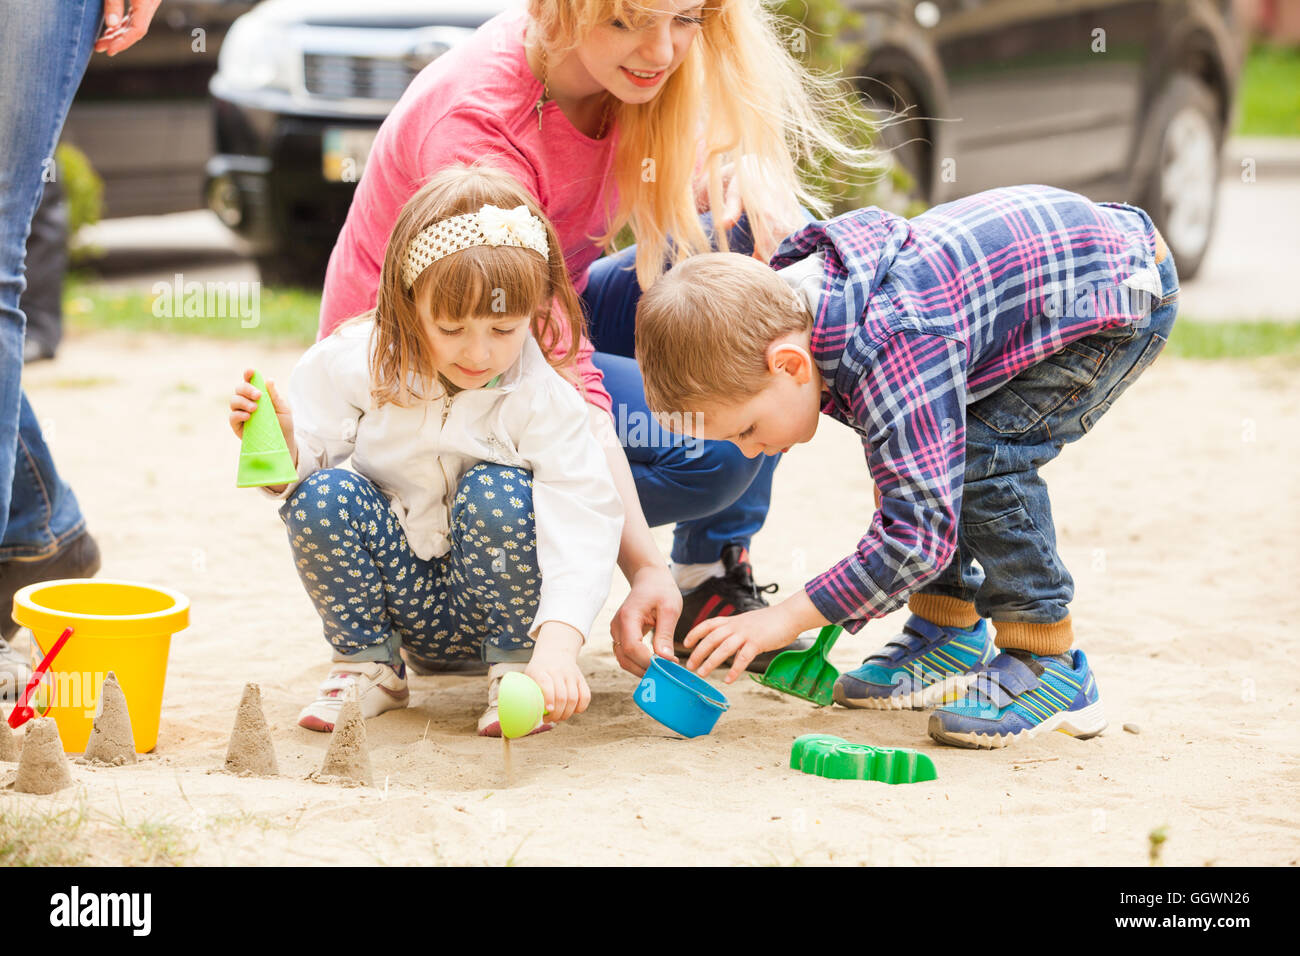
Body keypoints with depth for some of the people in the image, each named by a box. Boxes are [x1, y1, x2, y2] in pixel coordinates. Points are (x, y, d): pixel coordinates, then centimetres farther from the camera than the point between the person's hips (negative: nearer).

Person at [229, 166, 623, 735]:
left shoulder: (542, 395, -20)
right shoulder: (355, 362, -13)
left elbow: (580, 522, -28)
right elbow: (309, 454, -4)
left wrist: (557, 645, -43)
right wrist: (281, 445, -32)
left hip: (492, 598, -2)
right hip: (402, 597, 2)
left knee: (497, 493, -30)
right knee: (322, 495, -23)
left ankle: (517, 664, -7)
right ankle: (368, 666, -2)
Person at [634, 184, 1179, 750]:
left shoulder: (895, 356, -37)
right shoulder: (794, 296, -7)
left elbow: (918, 535, -34)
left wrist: (788, 618, -28)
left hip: (1127, 289, -9)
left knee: (982, 456, -21)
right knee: (923, 454, 3)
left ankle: (1050, 670, -11)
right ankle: (950, 637, 16)